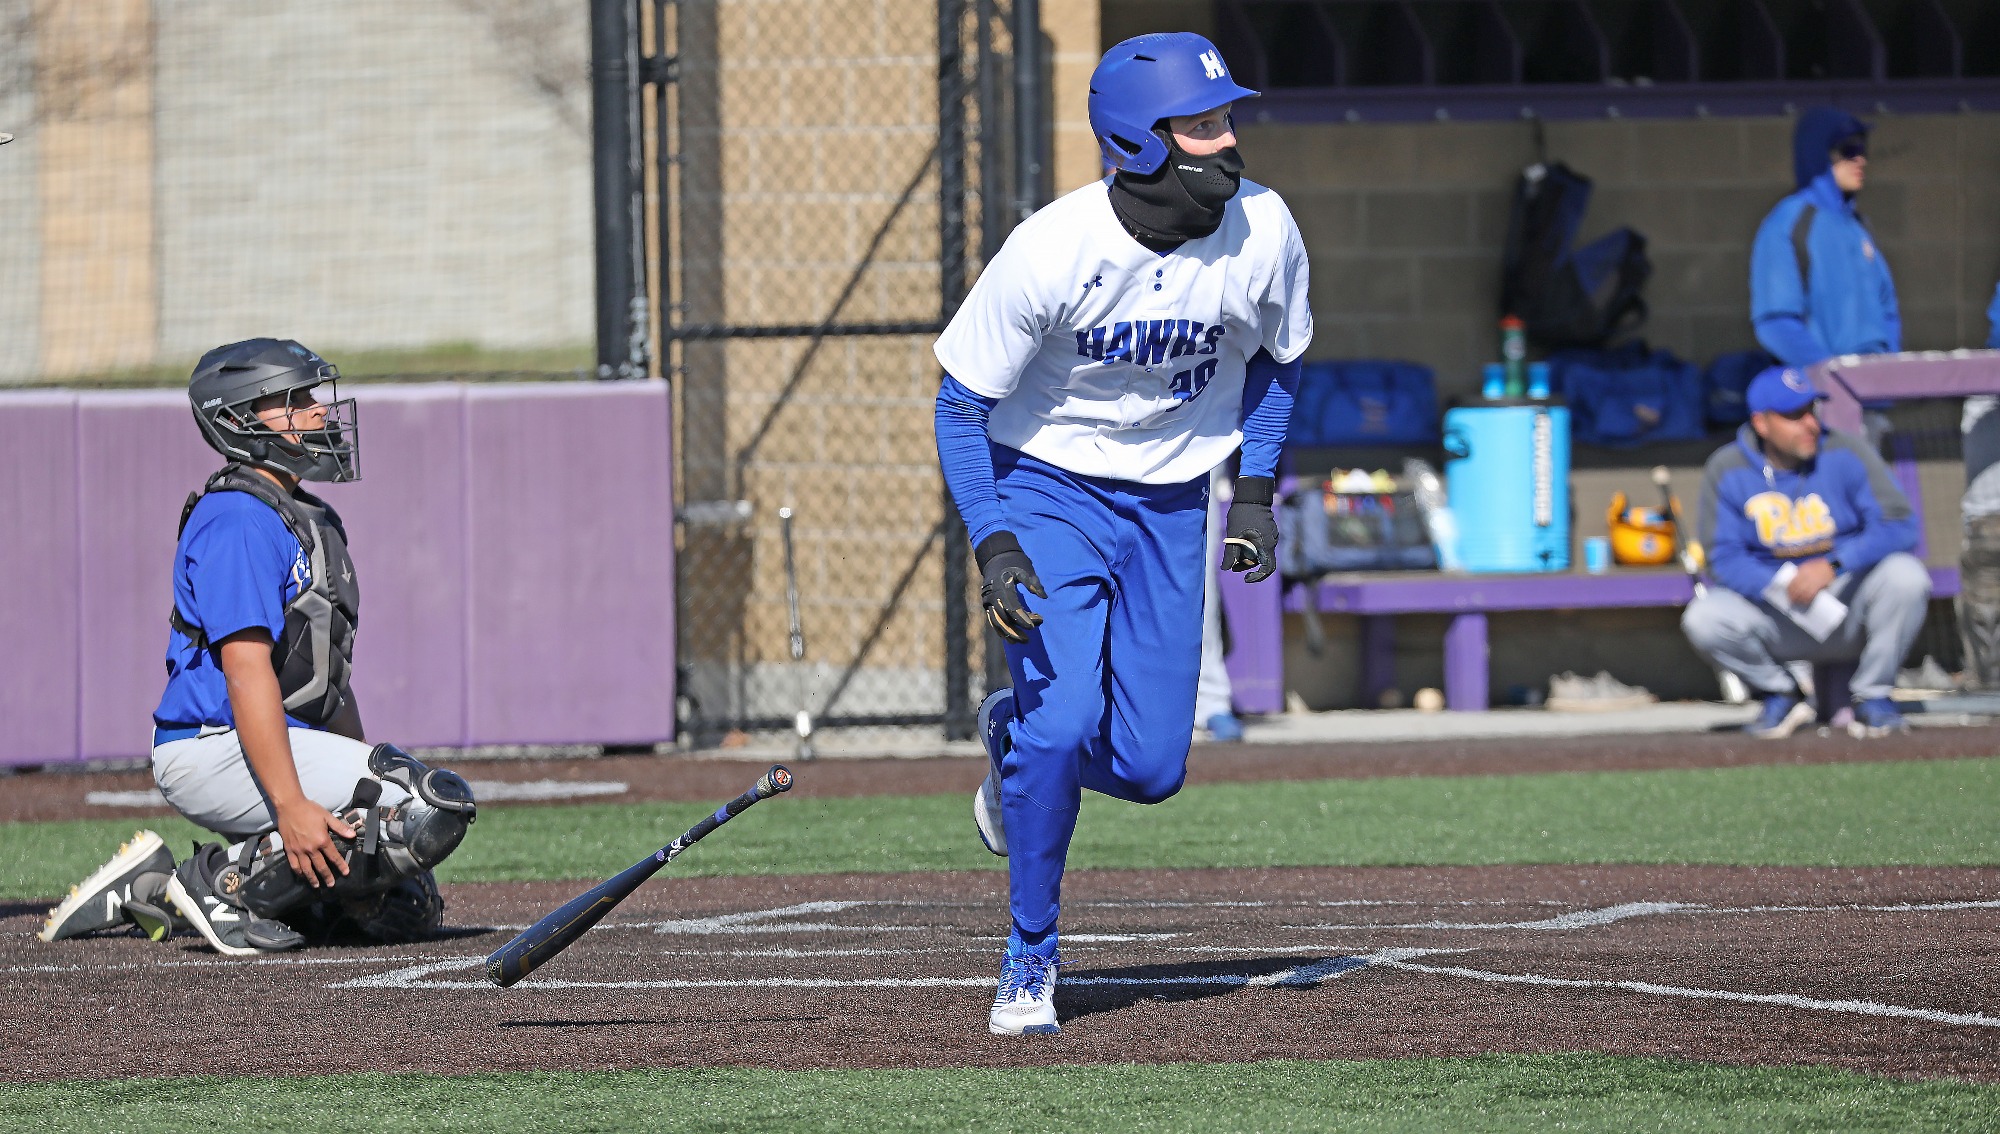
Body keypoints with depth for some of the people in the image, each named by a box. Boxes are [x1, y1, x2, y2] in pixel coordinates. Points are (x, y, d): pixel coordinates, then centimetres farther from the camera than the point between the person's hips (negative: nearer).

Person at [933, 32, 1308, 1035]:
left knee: (1148, 768, -1)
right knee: (1062, 721, -20)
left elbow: (1274, 361, 7)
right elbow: (962, 401, -14)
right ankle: (1031, 956, -1)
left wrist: (1255, 491, -3)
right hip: (1048, 490, -3)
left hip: (1171, 502, 3)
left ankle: (1015, 737, 33)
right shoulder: (1050, 253, -25)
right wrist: (991, 544, -25)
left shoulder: (1263, 232, -15)